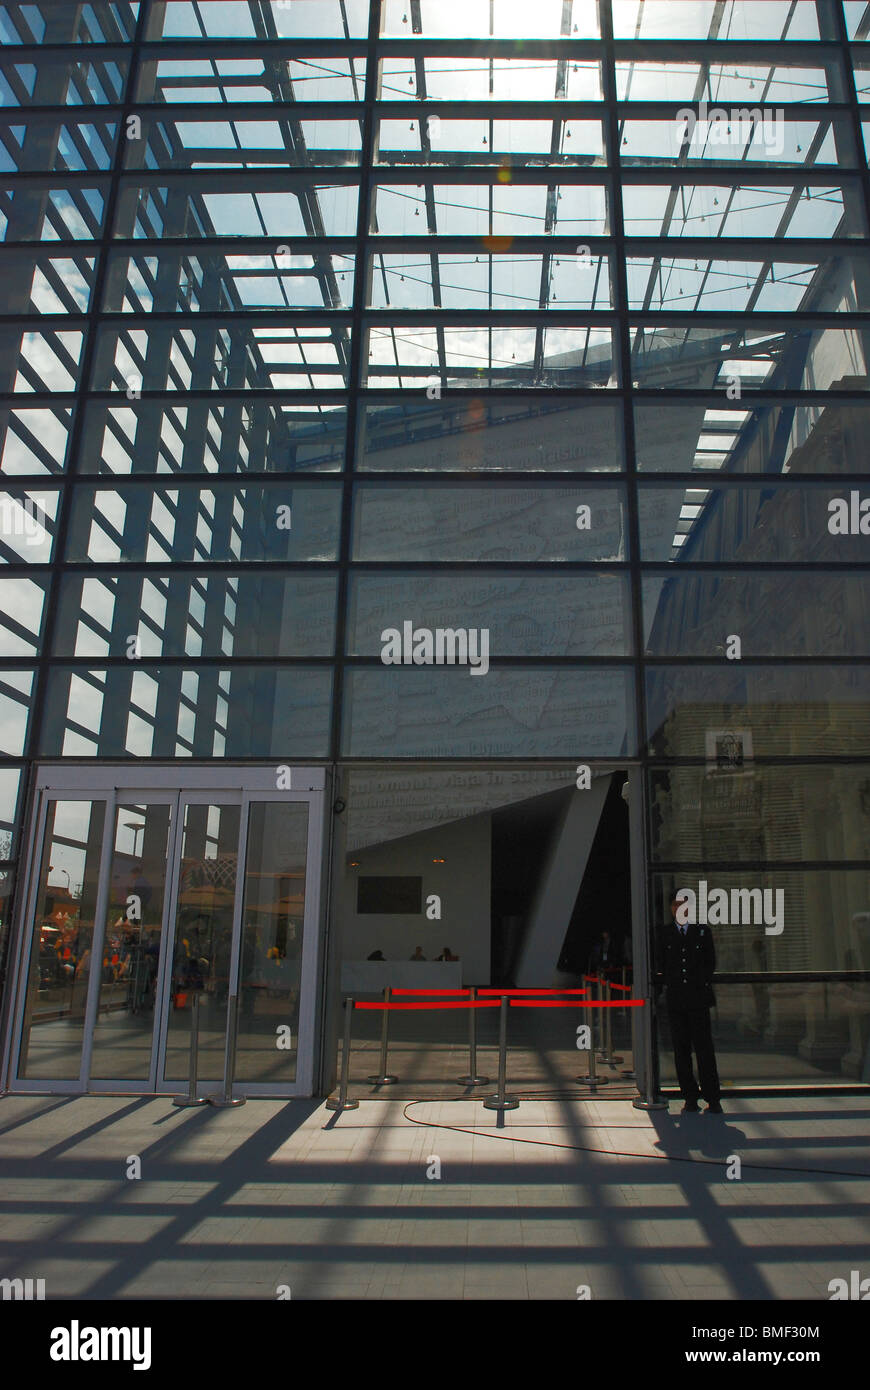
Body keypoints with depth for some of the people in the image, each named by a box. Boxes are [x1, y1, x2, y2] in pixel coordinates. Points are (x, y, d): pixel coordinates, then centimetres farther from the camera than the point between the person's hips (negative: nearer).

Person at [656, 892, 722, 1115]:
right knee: (681, 1050, 3)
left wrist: (702, 984, 1)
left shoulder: (703, 931, 8)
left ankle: (712, 1099, 6)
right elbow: (661, 966, 13)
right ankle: (690, 1098, 11)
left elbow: (710, 963, 12)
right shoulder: (665, 934, 7)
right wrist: (667, 983, -2)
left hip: (698, 998, -1)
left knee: (704, 1048, -3)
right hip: (675, 1000, 1)